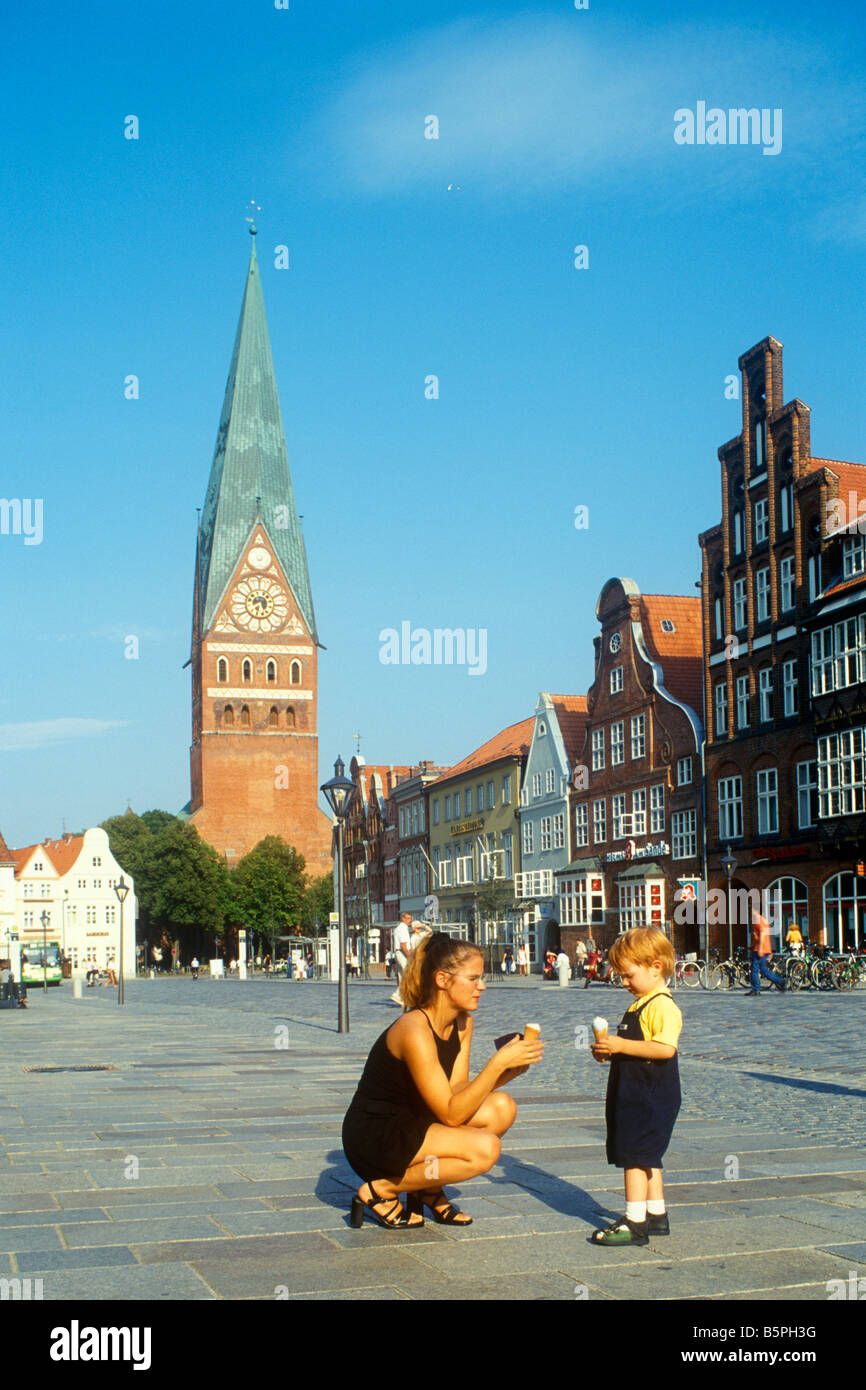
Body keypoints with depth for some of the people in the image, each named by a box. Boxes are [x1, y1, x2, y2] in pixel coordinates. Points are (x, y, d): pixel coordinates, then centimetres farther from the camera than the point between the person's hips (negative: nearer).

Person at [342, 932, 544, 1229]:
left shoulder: (463, 1023, 3)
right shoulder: (415, 1030, -25)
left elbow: (458, 1091, -1)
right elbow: (451, 1113, -25)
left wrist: (511, 1070, -13)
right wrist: (498, 1062, -27)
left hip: (412, 1124, 9)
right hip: (372, 1139, -9)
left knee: (502, 1108, -7)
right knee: (485, 1148, -24)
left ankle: (429, 1189, 5)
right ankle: (380, 1190, -8)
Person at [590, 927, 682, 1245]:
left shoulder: (662, 1005, -17)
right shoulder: (640, 1004, 15)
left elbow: (665, 1048, -28)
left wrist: (622, 1045, -27)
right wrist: (610, 1051, 8)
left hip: (649, 1097, -11)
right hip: (634, 1095, 11)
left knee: (634, 1155, -9)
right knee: (645, 1157, 17)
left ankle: (635, 1222, -6)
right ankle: (656, 1215, 27)